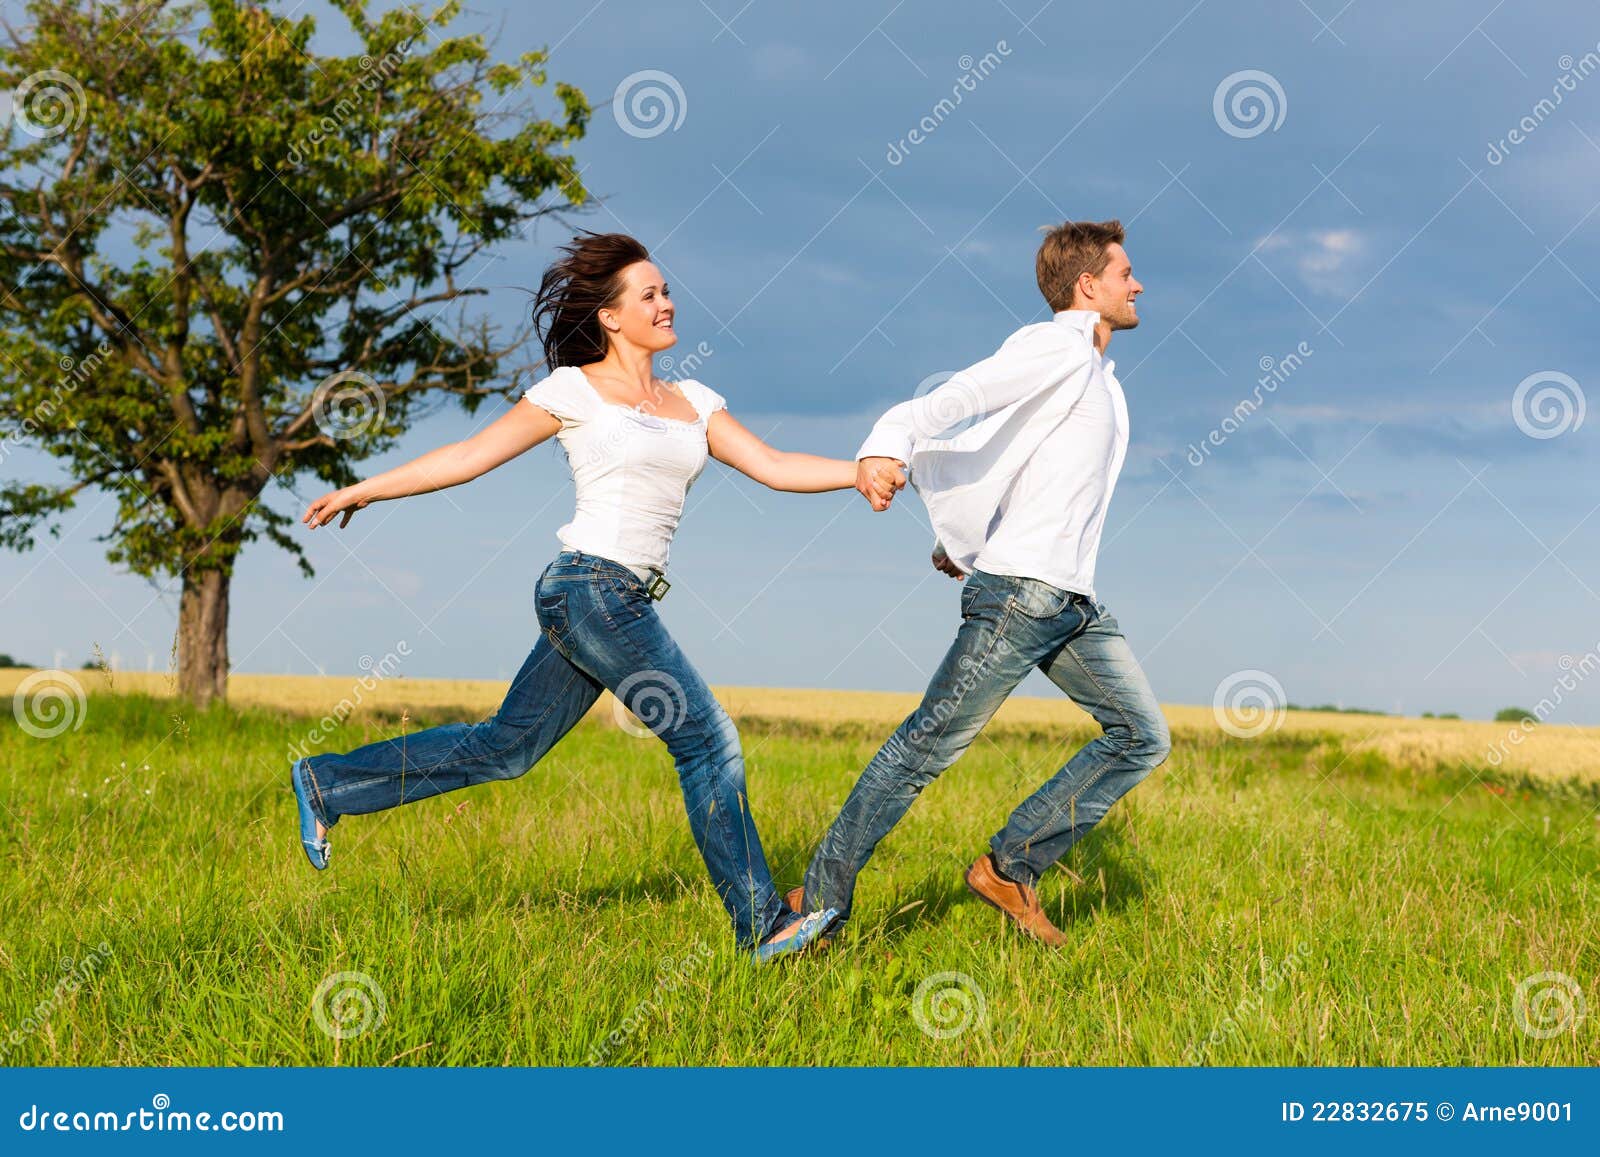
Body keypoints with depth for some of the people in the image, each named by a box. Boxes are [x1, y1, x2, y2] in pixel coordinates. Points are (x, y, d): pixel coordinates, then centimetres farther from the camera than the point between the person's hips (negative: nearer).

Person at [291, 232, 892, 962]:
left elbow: (772, 467, 9)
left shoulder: (693, 403, 17)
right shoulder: (574, 390, -2)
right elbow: (471, 456, 3)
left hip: (623, 601, 8)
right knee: (708, 741, -8)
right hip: (589, 587, -8)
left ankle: (327, 786, 27)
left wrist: (864, 470, -3)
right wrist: (362, 491, 5)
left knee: (506, 746, 14)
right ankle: (760, 925, -1)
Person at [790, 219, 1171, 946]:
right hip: (1018, 589, -9)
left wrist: (962, 536, 14)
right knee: (932, 743, -8)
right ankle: (821, 901, -1)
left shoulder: (1100, 379, 22)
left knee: (1142, 737, 5)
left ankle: (1010, 869, 7)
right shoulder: (1058, 347, -8)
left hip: (1072, 602, 9)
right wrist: (890, 446, -42)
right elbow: (959, 397, -24)